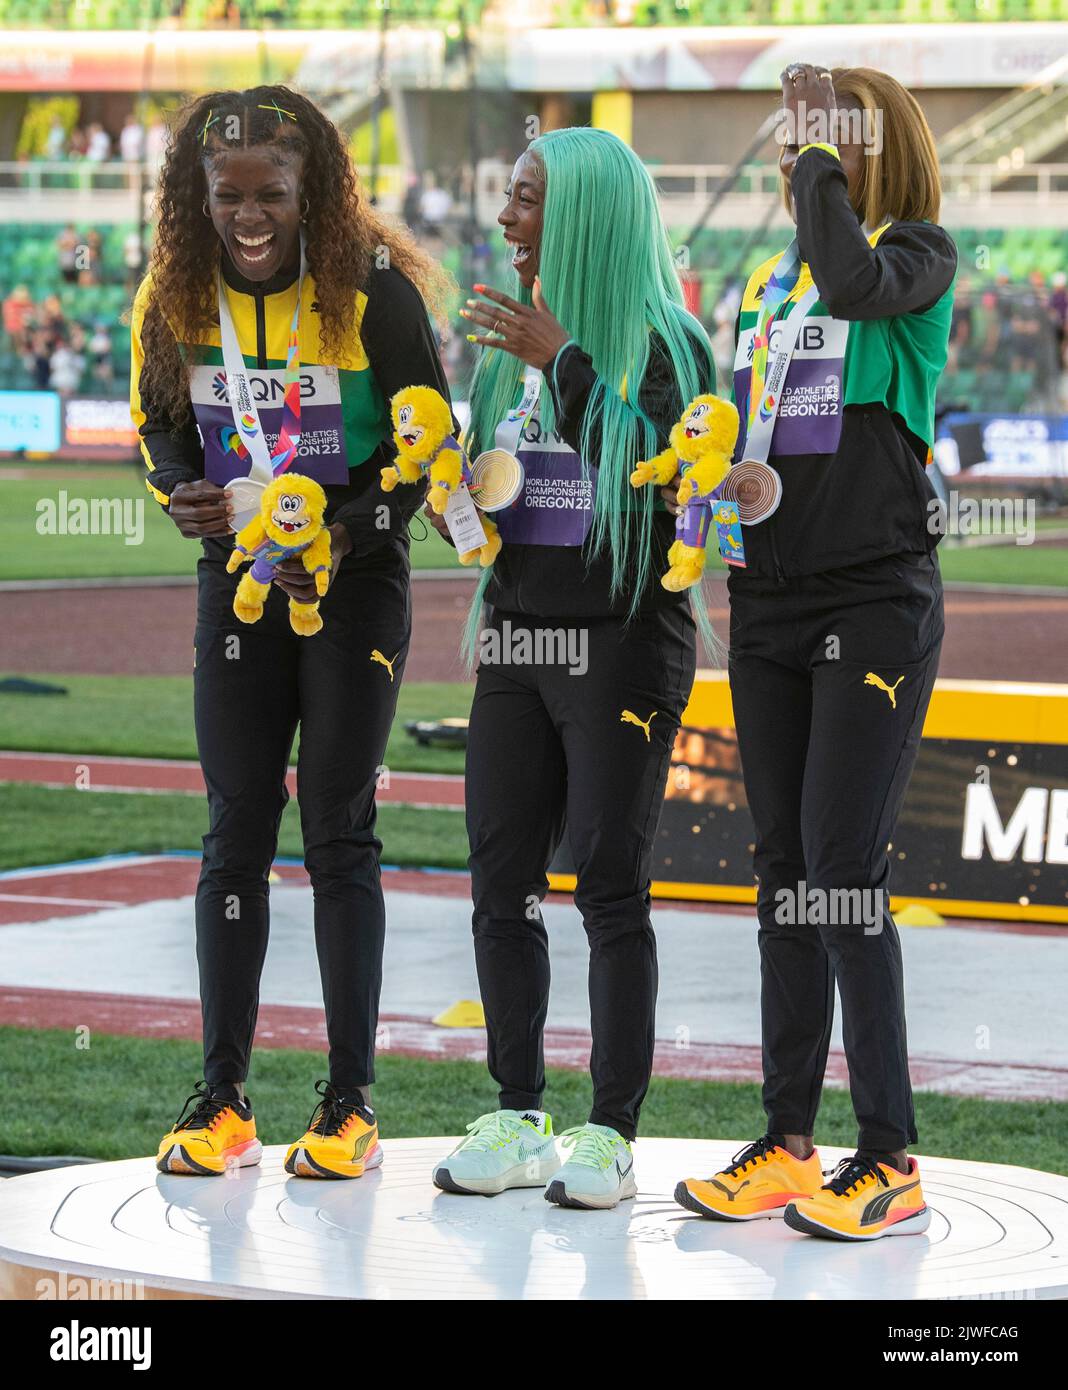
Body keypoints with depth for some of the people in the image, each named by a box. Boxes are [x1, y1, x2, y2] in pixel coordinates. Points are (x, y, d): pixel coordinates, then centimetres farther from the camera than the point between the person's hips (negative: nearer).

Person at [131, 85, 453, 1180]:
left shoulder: (374, 292, -15)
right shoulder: (174, 298, -3)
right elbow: (159, 419, 10)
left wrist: (346, 531, -23)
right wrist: (183, 495, -11)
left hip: (353, 584, -3)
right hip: (238, 580, 3)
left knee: (338, 834, -2)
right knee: (236, 832, 4)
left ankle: (349, 1104, 5)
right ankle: (222, 1099, 9)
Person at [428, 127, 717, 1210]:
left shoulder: (667, 346, -6)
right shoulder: (508, 343, 14)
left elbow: (649, 474, -20)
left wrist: (565, 363, -22)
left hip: (625, 645, -6)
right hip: (517, 641, 6)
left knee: (609, 886, -5)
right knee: (501, 885, 5)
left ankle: (612, 1132, -1)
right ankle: (517, 1121, 13)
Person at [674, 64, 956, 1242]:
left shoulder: (919, 255, -3)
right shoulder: (768, 286, 16)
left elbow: (857, 281, -26)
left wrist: (822, 162, -15)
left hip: (877, 602, -7)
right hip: (770, 604, 7)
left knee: (842, 871, -11)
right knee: (783, 874, 8)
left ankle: (889, 1163, -6)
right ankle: (787, 1146, 13)